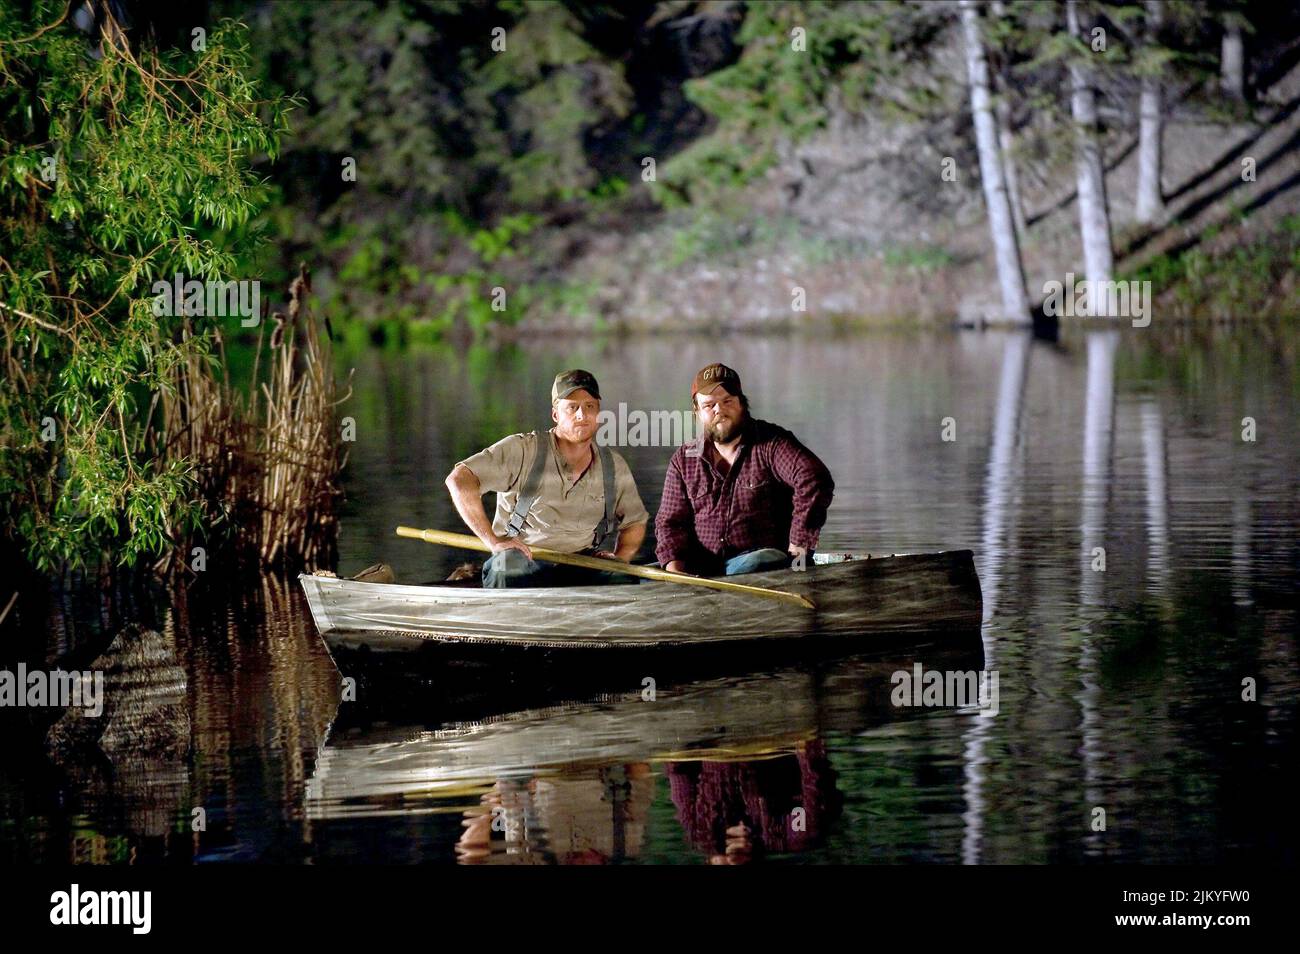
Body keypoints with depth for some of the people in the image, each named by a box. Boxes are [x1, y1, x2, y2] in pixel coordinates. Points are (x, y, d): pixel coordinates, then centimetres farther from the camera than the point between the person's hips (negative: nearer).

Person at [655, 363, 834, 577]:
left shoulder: (771, 443, -2)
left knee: (745, 569, -38)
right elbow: (670, 521, 10)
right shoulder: (684, 460, 13)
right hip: (702, 565, 4)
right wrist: (674, 565, -10)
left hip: (763, 557, -4)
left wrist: (798, 546, -23)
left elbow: (814, 479, -17)